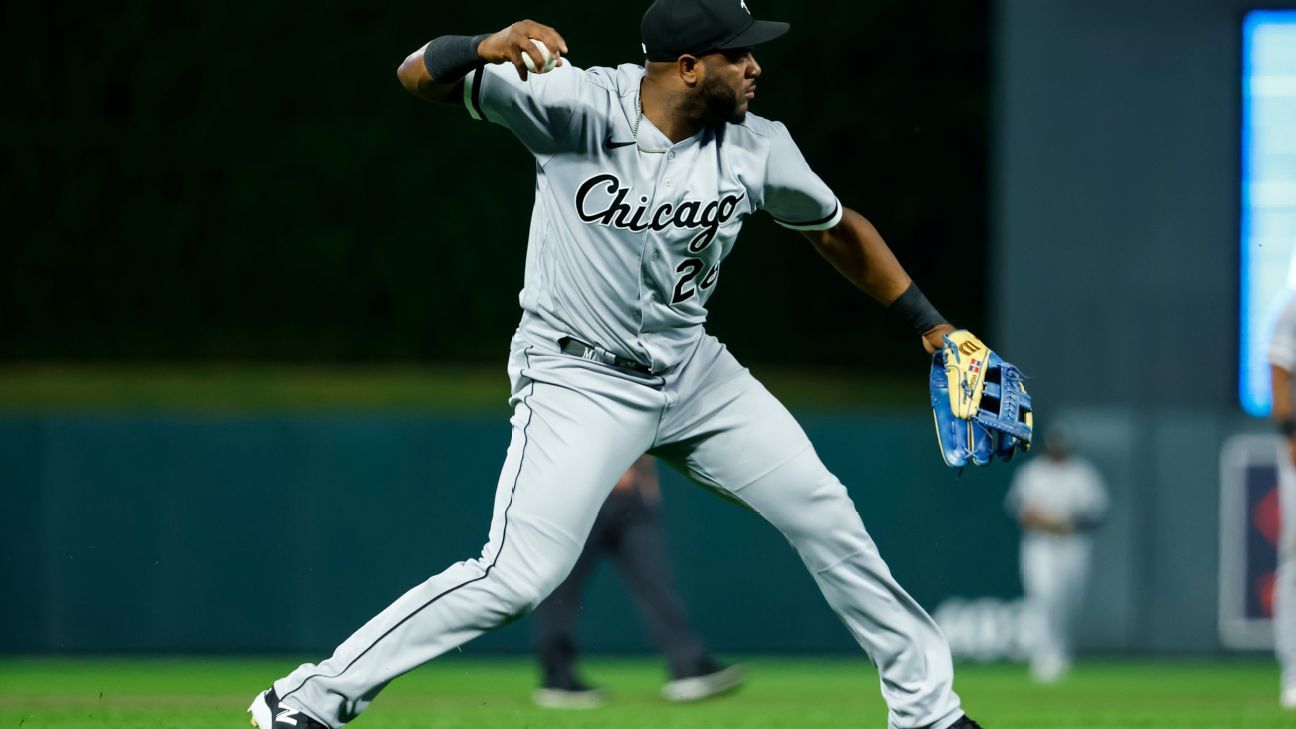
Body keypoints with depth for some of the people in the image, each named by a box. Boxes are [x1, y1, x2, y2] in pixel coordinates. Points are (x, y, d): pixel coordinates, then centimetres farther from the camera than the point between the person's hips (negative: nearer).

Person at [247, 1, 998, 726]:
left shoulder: (757, 148, -9)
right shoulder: (578, 105, -21)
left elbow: (837, 229, 10)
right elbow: (420, 76, -26)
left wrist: (930, 324, 9)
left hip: (694, 369, 6)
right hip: (581, 380, -6)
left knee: (823, 512, 8)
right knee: (519, 576, -18)